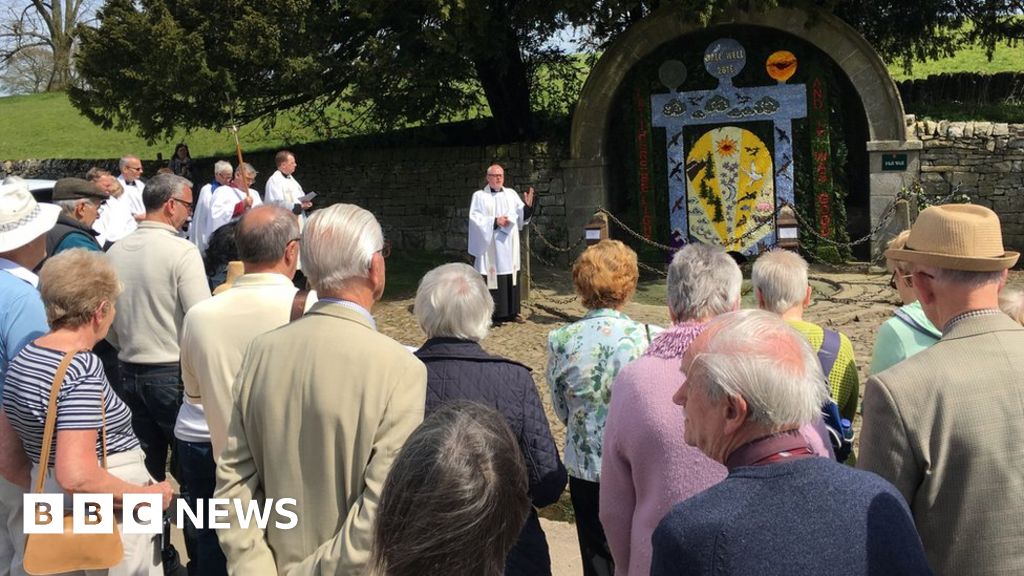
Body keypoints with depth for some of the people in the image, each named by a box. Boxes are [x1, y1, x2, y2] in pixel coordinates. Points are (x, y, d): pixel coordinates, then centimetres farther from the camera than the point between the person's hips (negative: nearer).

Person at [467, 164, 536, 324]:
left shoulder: (511, 194, 10)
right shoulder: (480, 196, 0)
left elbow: (521, 216, 6)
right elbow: (475, 218, -9)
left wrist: (528, 205, -12)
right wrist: (495, 221, -17)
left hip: (509, 244, 4)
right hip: (490, 244, -4)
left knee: (510, 276, 6)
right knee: (492, 278, -5)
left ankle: (512, 311, 13)